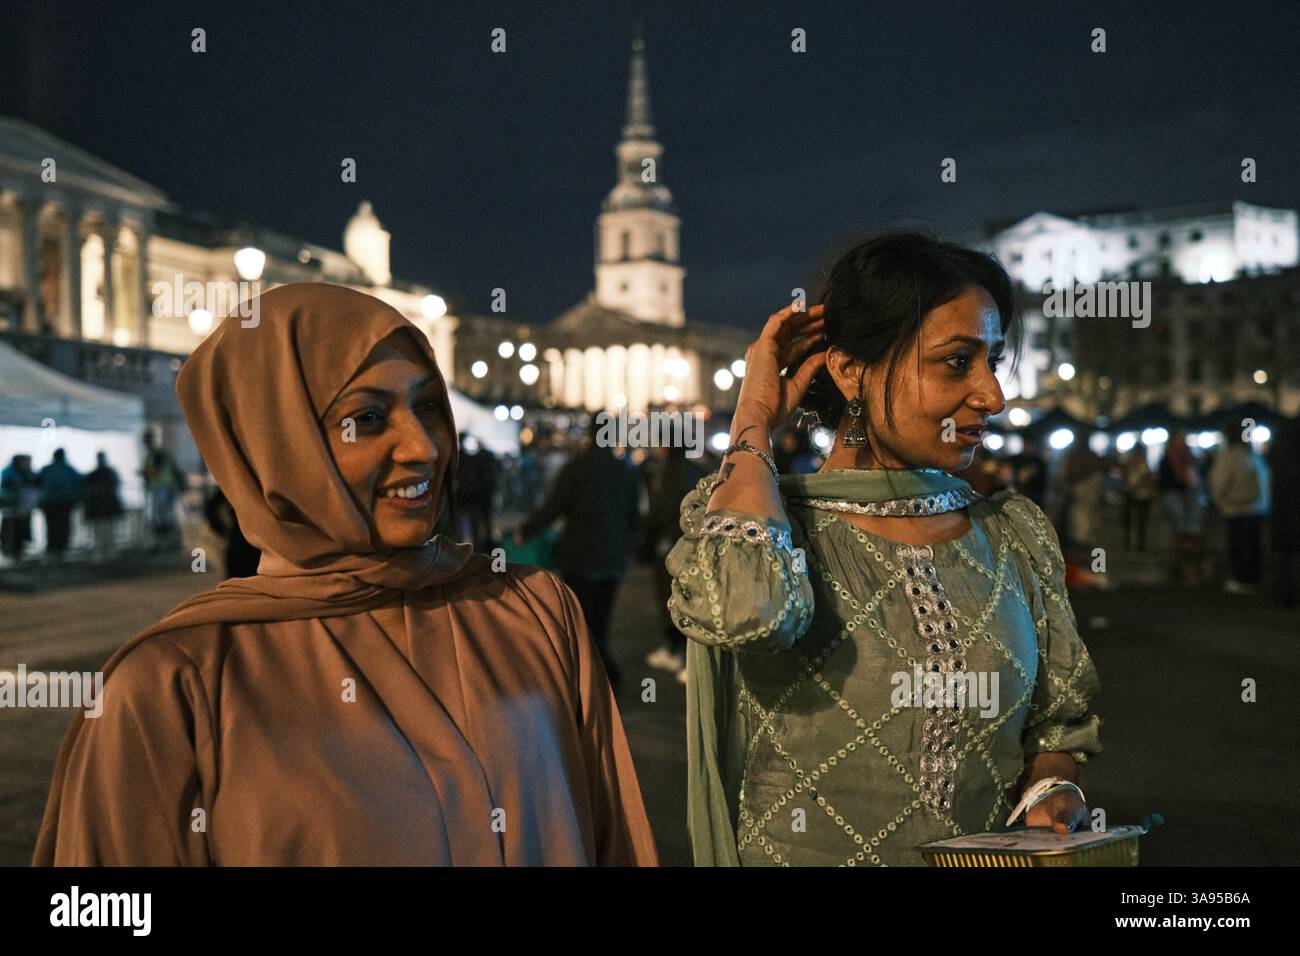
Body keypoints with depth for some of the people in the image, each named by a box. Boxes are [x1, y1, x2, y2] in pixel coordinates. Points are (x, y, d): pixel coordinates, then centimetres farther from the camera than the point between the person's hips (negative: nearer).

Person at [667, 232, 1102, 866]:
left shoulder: (1016, 534, 5)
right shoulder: (769, 522, -6)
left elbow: (1056, 724, 13)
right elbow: (744, 607, -29)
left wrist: (1050, 793, -9)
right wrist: (754, 416, -14)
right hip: (802, 854, -2)